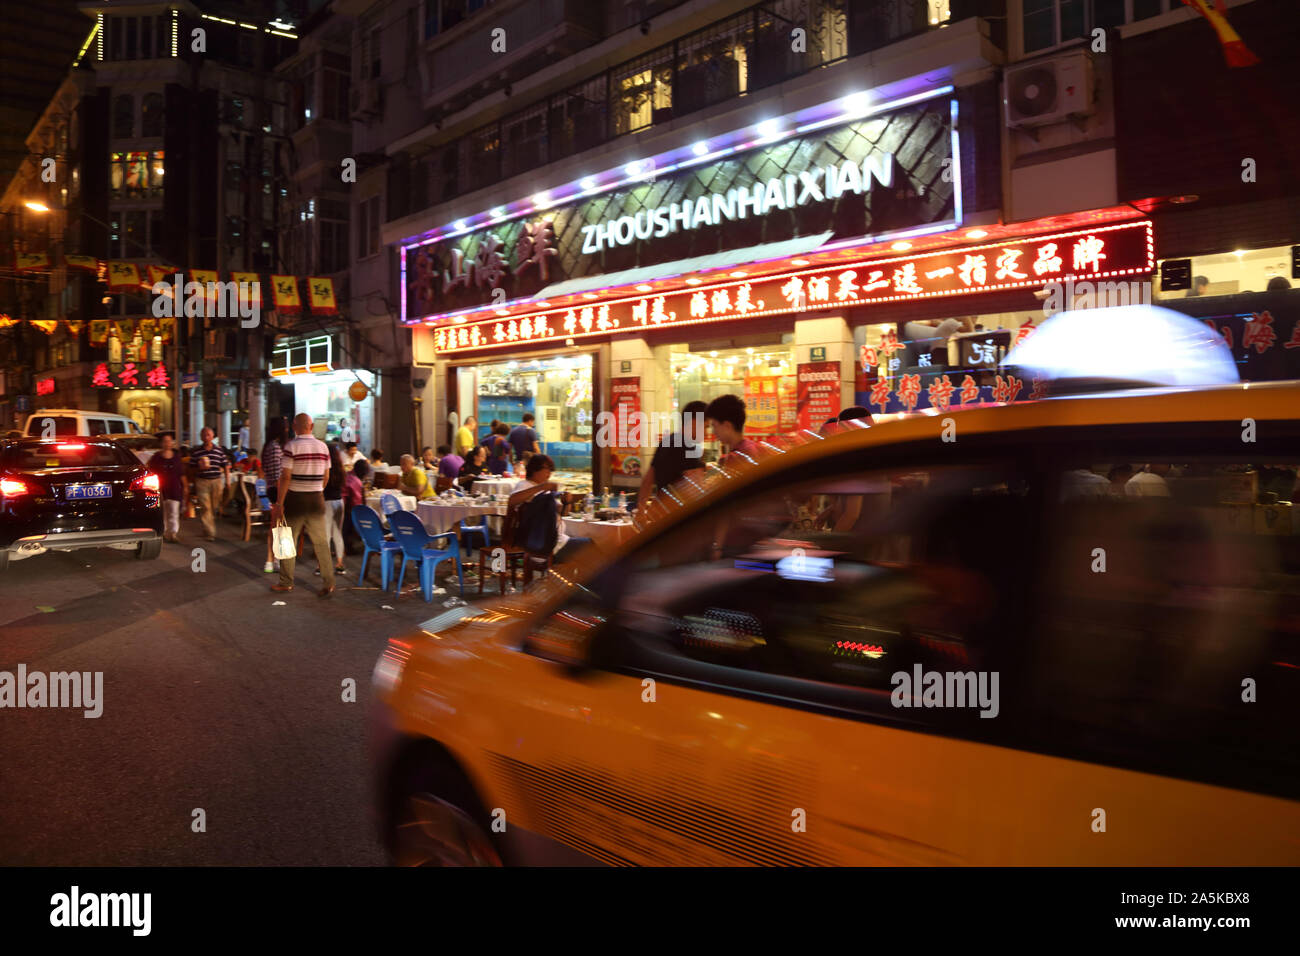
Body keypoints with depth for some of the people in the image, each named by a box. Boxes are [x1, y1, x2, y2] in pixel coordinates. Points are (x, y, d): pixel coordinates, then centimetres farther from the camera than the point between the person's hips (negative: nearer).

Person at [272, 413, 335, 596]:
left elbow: (285, 477, -14)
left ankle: (286, 583, 18)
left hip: (295, 499, -4)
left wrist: (280, 503, -10)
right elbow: (326, 477, 7)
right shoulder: (323, 446, 3)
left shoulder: (291, 446, -12)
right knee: (321, 542, 7)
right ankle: (329, 583, 6)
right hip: (316, 499, 4)